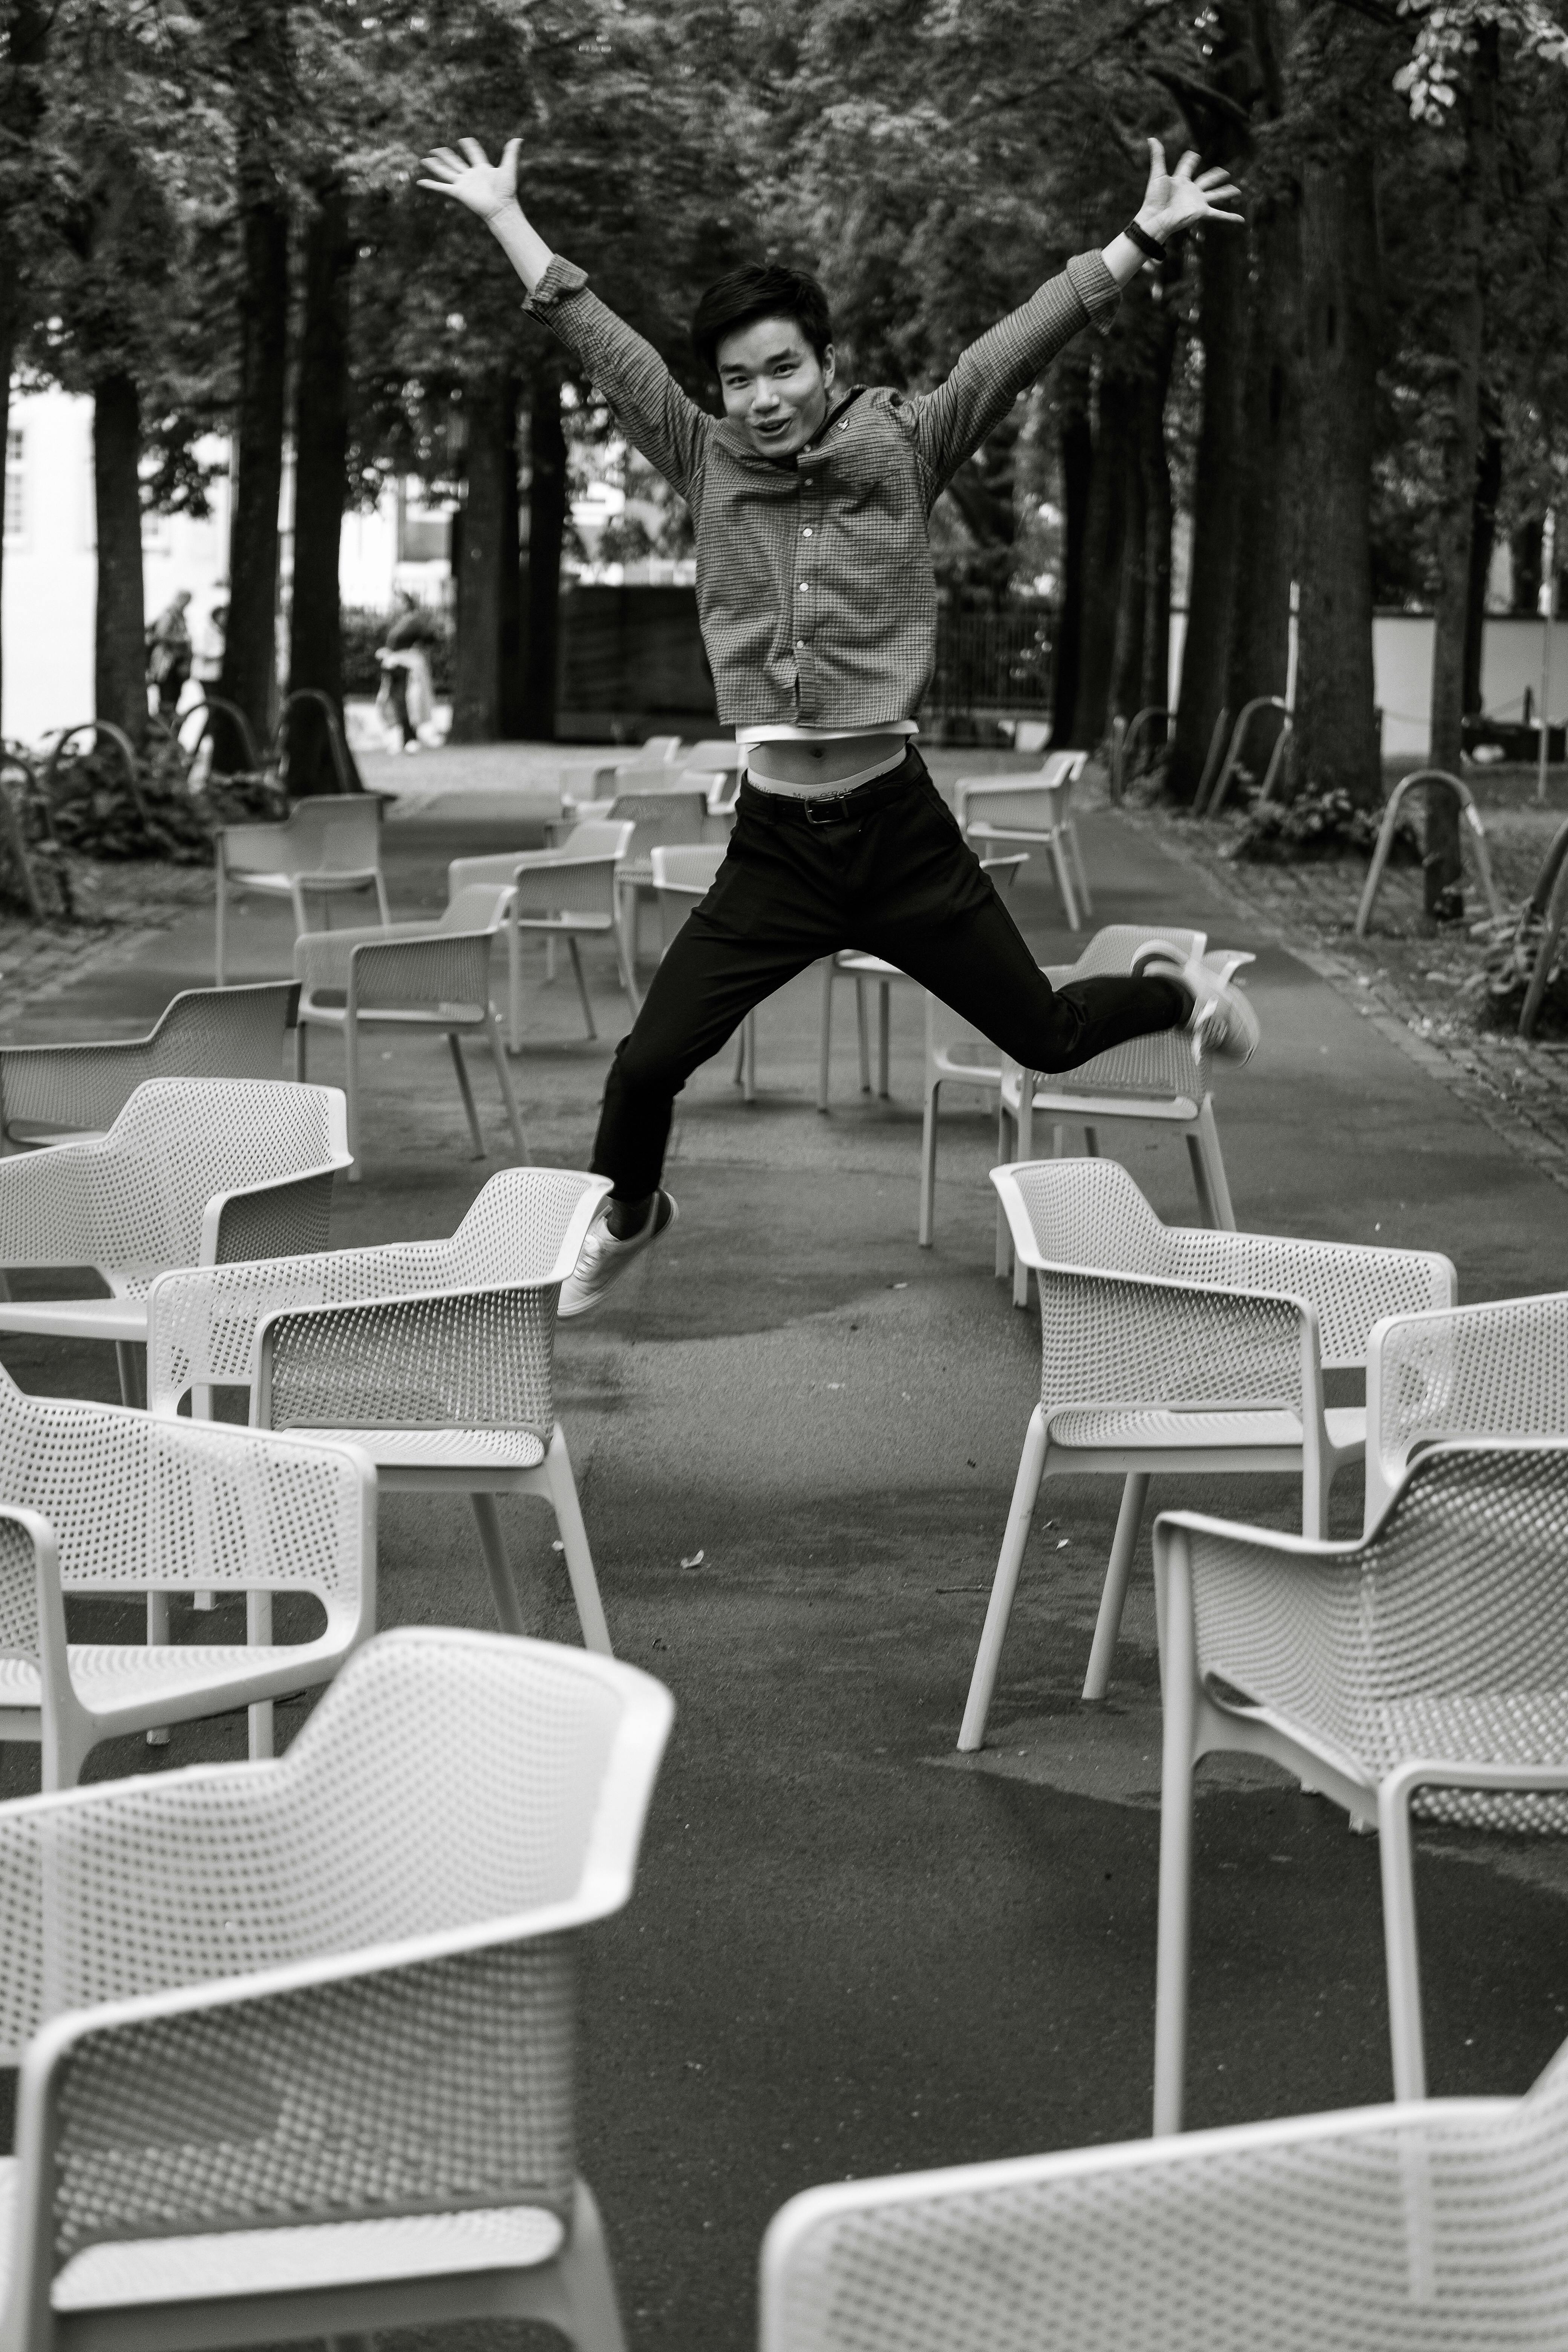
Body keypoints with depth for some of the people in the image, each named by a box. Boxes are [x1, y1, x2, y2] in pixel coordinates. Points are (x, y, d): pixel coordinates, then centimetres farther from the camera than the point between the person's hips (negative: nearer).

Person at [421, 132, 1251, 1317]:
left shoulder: (905, 448, -1)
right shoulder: (708, 464, 3)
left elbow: (1021, 344, -6)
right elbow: (601, 342, 7)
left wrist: (1142, 240, -12)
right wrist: (504, 216, 10)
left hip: (901, 830, -1)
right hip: (775, 843, 2)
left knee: (1049, 1037, 9)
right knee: (646, 1066, -1)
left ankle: (1169, 988, 43)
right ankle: (628, 1218, 30)